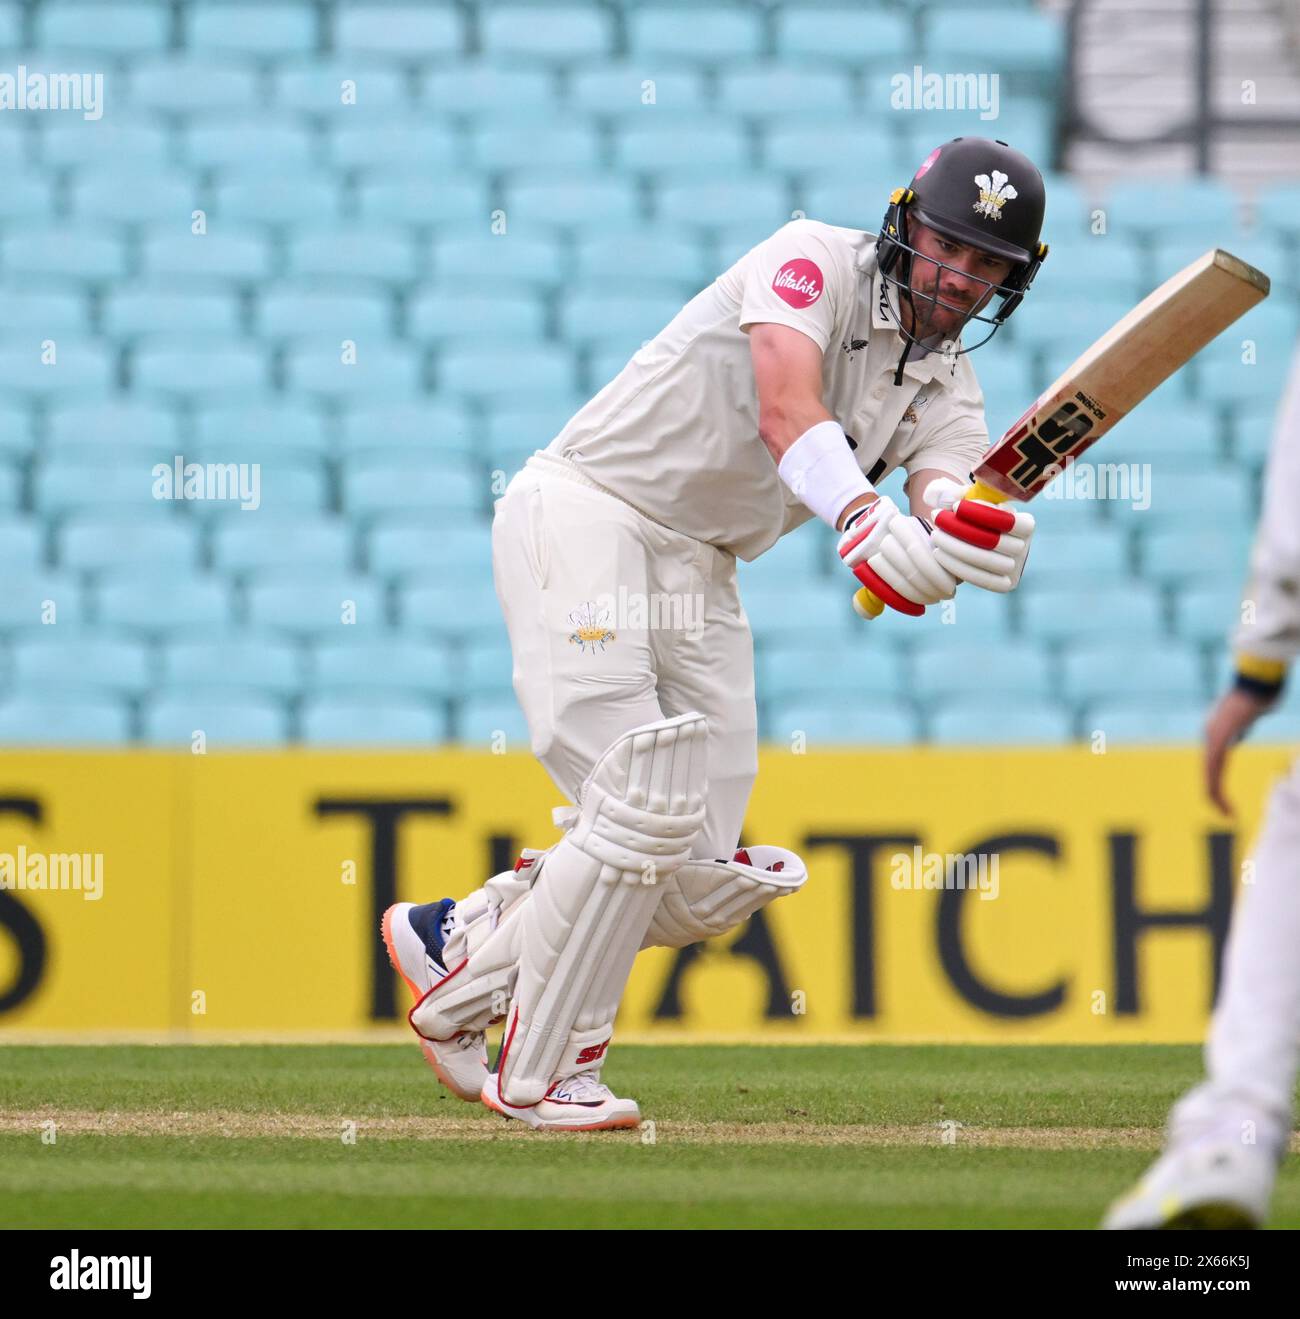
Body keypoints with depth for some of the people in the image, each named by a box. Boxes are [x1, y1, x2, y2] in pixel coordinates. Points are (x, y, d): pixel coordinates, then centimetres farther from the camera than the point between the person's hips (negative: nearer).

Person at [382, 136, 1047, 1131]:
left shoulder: (947, 388, 7)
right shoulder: (816, 264, -12)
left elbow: (943, 493, -13)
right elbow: (785, 410, -30)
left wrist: (971, 534, -39)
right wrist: (865, 518, -48)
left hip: (700, 575, 7)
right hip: (586, 516, -7)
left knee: (704, 882, 1)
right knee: (645, 806, -19)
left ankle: (455, 944, 19)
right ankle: (544, 1075, -5)